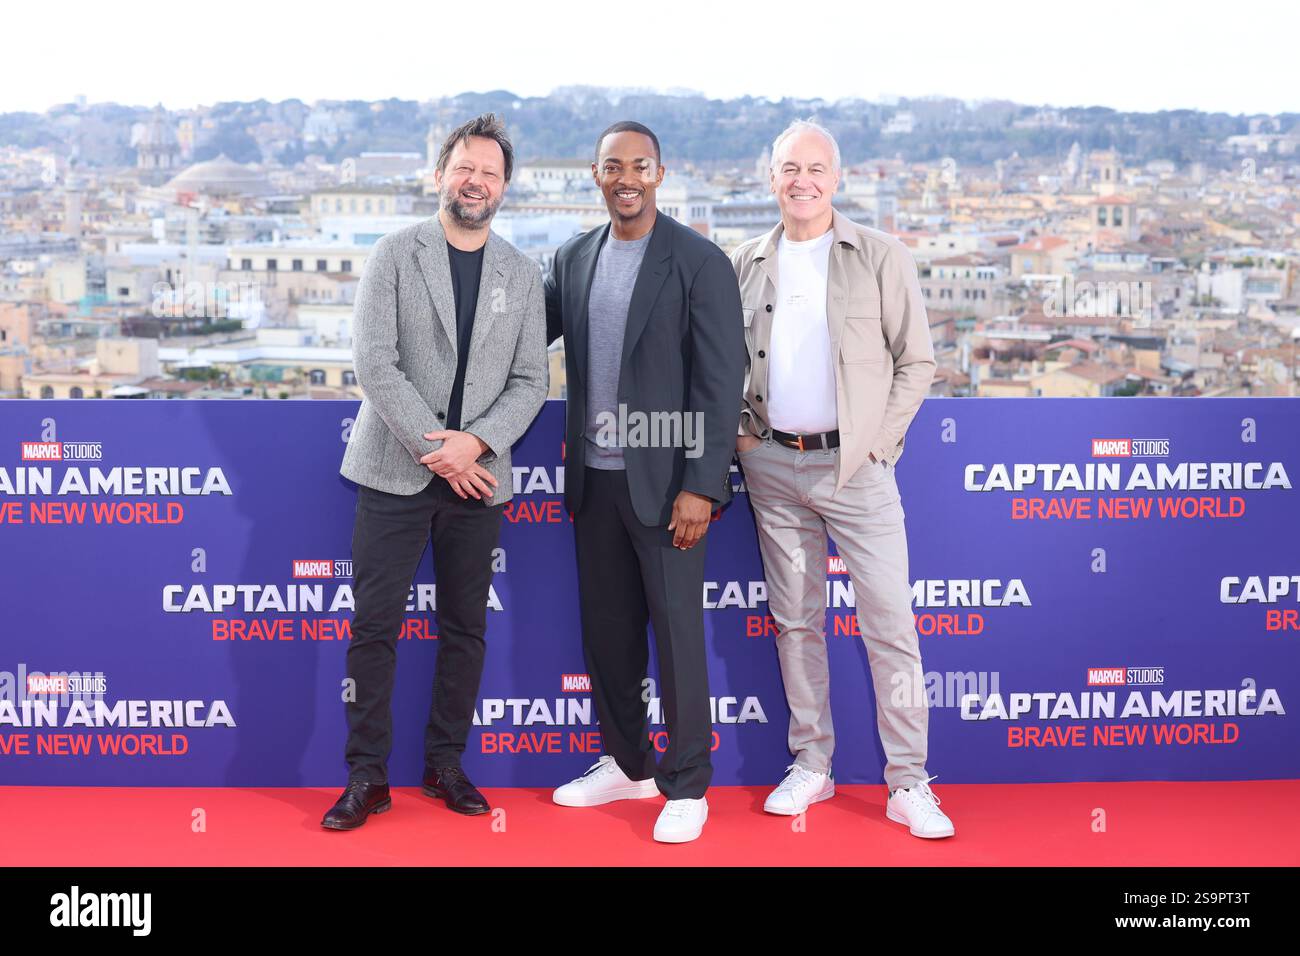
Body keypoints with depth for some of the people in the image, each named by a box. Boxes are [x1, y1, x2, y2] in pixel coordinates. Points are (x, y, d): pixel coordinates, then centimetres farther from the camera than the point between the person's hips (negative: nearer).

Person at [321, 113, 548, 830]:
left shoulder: (522, 276, 9)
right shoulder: (395, 254, 1)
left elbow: (528, 382, 5)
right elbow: (374, 363, -8)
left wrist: (473, 443, -12)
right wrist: (434, 448, -14)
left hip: (477, 475, 3)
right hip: (395, 469, -2)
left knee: (465, 628, 9)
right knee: (374, 626, -2)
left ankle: (445, 764, 22)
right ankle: (367, 776, 9)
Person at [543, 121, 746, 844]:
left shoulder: (700, 262, -7)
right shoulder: (574, 259, 9)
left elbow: (722, 383, -11)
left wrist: (701, 487, -15)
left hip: (665, 482, -5)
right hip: (594, 481, 6)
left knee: (677, 635, 1)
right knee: (606, 629, 14)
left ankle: (687, 786, 15)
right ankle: (627, 765, 30)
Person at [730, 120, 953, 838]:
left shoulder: (882, 257, 1)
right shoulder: (746, 264, 9)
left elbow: (917, 360, 1)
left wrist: (876, 442, -7)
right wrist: (739, 430, 3)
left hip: (856, 465, -3)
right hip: (772, 465, 3)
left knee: (890, 623, -5)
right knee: (794, 619, 10)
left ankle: (908, 785, 4)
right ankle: (811, 765, 22)